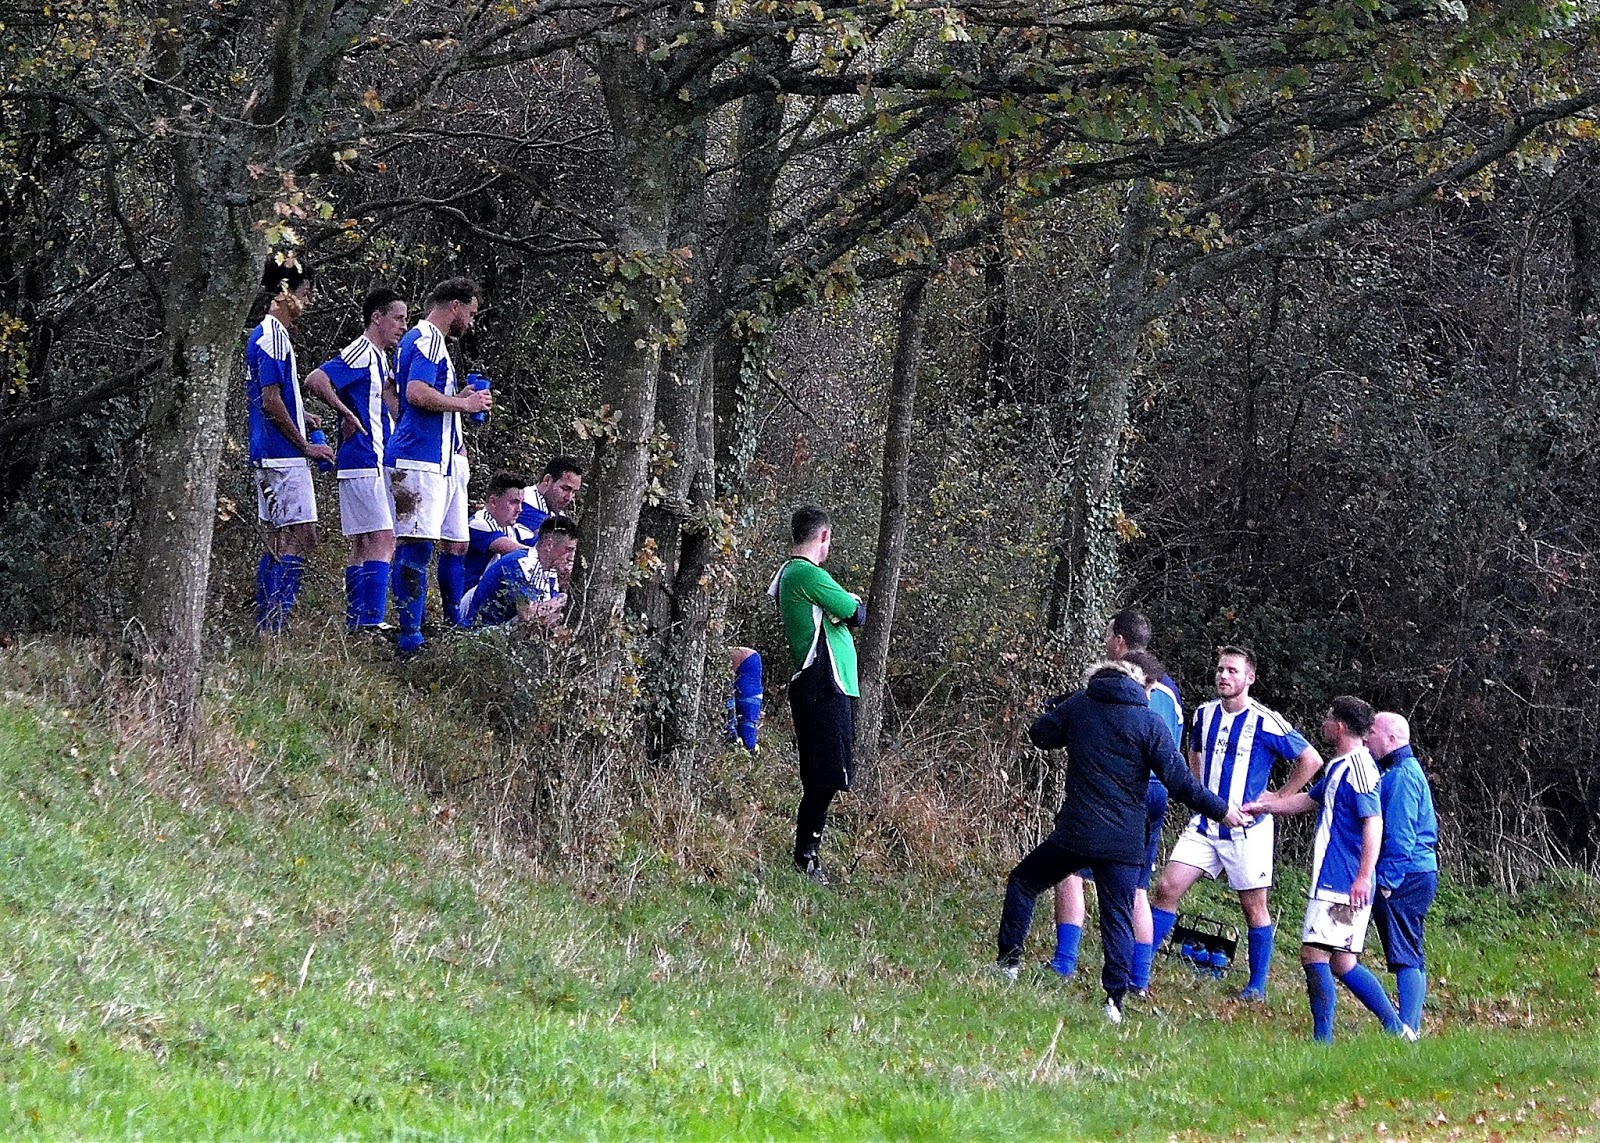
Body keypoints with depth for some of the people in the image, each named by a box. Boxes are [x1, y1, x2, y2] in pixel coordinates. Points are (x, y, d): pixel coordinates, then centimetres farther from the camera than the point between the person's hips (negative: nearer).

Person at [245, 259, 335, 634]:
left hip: (270, 457, 11)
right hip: (283, 456, -11)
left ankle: (264, 628, 13)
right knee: (300, 537, -11)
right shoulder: (273, 336, -15)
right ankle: (274, 626, -13)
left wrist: (300, 415, 13)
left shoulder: (265, 334, 17)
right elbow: (271, 401, -19)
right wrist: (306, 446, -13)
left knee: (279, 540, 12)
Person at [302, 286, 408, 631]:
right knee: (383, 540, -15)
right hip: (363, 462, -10)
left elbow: (391, 411, 25)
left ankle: (354, 622, 13)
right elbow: (315, 380, -23)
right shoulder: (361, 354, -11)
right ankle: (370, 621, -20)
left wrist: (392, 382, 9)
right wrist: (346, 413, -19)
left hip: (377, 464, 10)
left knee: (364, 544, 10)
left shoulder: (379, 358, 19)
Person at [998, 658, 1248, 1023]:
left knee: (1023, 882, 21)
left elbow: (1040, 734, 17)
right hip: (1122, 843, 0)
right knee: (1118, 920, 4)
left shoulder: (1078, 705, 2)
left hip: (1073, 833, 1)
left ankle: (1009, 958, 17)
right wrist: (1221, 810, 5)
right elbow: (1178, 779, -5)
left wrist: (1055, 705, 33)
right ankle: (1115, 998, -5)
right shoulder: (1148, 723, -3)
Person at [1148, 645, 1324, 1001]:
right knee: (1167, 889, -4)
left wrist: (1277, 799, -4)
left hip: (1246, 829, -5)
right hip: (1204, 824, 5)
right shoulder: (1205, 714, 6)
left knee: (1254, 907, 4)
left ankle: (1257, 985, 14)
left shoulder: (1266, 723, -11)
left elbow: (1311, 759, -6)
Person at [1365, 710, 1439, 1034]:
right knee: (1410, 956, 10)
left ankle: (1406, 1031, -14)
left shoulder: (1403, 776, -14)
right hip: (1415, 875, 10)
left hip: (1404, 878, -10)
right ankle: (1410, 1028, 13)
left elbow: (1400, 835, -19)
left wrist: (1387, 880, -20)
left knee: (1406, 957, -12)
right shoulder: (1400, 771, 18)